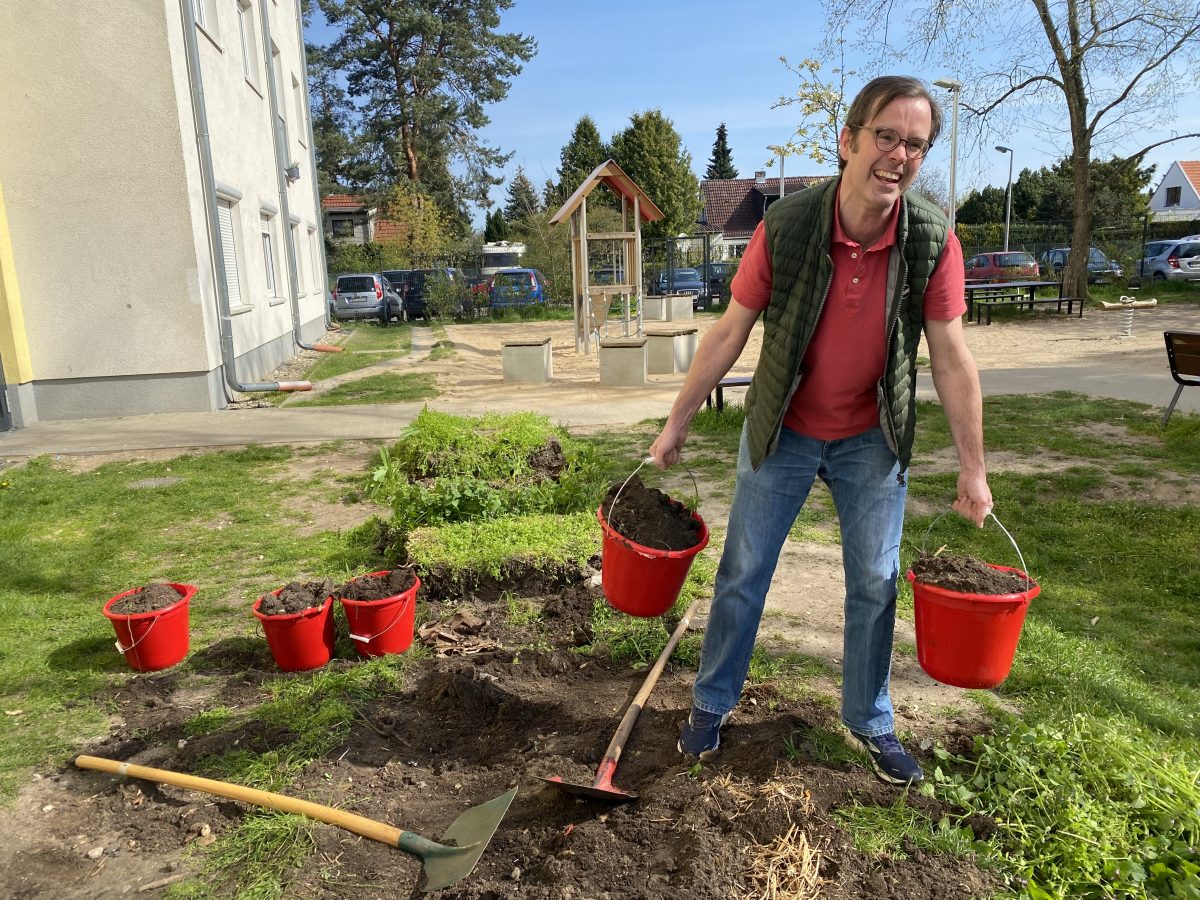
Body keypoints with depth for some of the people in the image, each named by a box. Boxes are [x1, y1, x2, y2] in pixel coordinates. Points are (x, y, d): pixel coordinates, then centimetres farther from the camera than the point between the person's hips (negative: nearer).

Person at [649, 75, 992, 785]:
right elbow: (730, 333, -11)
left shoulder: (934, 239, -15)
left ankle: (871, 721, 31)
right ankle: (712, 703, 28)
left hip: (873, 438, 2)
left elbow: (952, 358, -9)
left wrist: (974, 467, -7)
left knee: (876, 582, 10)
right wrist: (677, 423, -7)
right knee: (743, 573, 8)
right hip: (782, 432, -1)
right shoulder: (784, 228, -20)